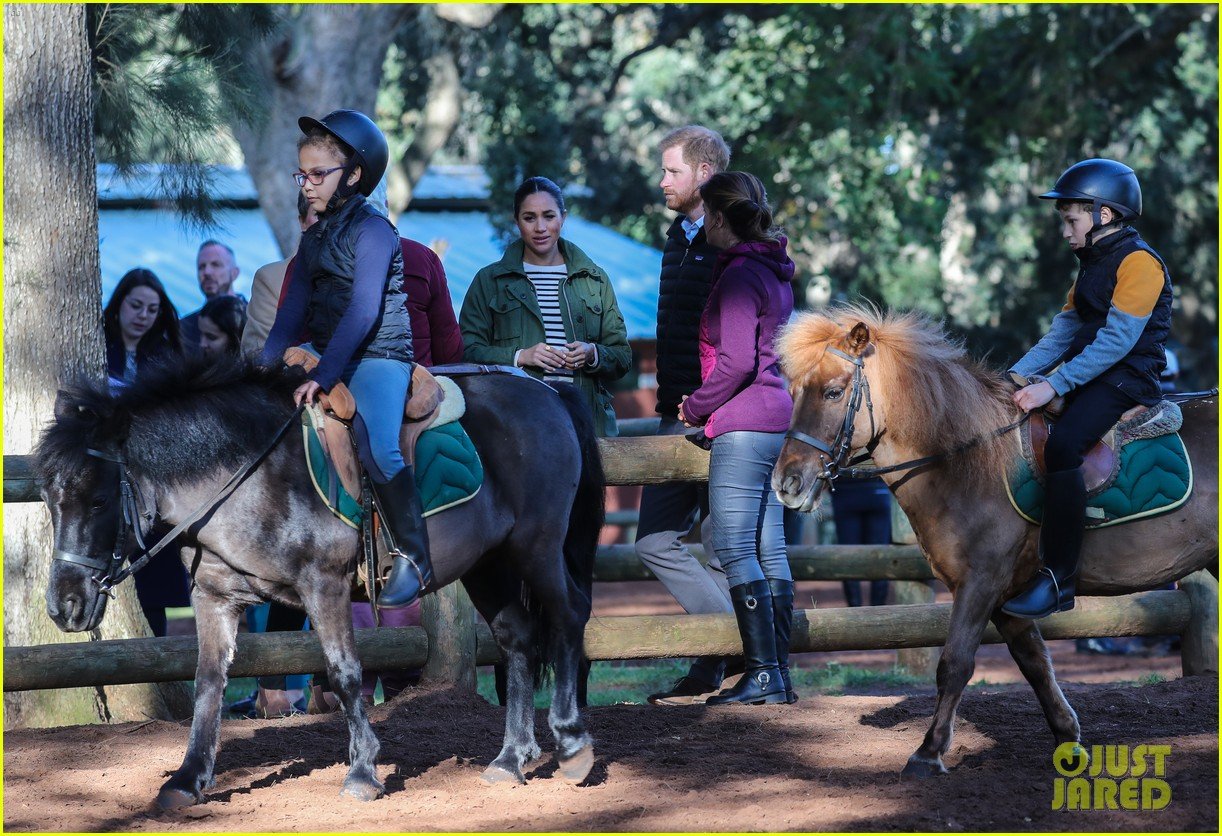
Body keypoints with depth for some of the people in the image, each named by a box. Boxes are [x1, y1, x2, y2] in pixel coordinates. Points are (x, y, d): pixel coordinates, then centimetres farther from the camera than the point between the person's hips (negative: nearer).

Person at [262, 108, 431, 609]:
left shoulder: (373, 230, -11)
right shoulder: (314, 237, 15)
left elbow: (364, 311, -20)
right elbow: (295, 309, 17)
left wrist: (323, 375, -27)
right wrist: (266, 365, 3)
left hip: (378, 356, -9)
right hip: (323, 354, 9)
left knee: (378, 448, -28)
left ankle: (413, 558, -19)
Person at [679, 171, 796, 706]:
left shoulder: (739, 275, -13)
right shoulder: (775, 270, 15)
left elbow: (736, 361, -20)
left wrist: (695, 407, -6)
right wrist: (705, 404, 20)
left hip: (742, 424, -10)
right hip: (775, 417, 10)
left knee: (734, 549, -8)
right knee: (769, 550, 9)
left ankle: (763, 675, -11)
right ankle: (779, 675, 10)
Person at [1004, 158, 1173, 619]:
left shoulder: (1139, 262, -13)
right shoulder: (1092, 264, 18)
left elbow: (1116, 340, -22)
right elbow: (1064, 331, 15)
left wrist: (1054, 385, -27)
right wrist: (1017, 374, 1)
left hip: (1127, 378, -10)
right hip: (1090, 372, 10)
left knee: (1063, 444, -32)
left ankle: (1059, 578, -30)